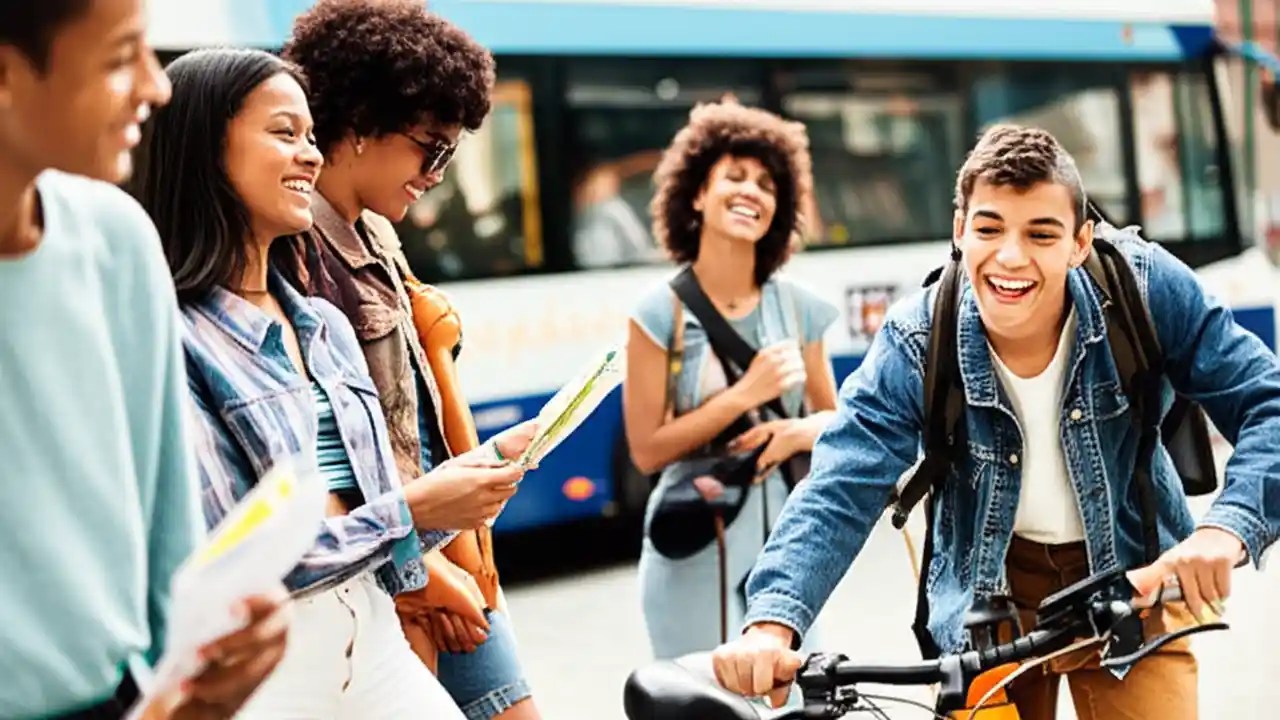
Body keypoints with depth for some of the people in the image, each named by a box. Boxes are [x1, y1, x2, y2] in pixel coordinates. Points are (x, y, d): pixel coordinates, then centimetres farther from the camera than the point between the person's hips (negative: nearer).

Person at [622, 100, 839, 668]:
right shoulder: (661, 312, -10)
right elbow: (646, 450, -11)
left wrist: (799, 432, -10)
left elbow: (833, 417, 13)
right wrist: (746, 393, -17)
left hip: (784, 544, 4)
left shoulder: (796, 307, 3)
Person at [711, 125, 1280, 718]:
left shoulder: (1147, 289, -21)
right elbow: (839, 492, -27)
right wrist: (772, 623, -45)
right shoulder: (916, 344, -21)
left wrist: (1225, 530, -38)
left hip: (1133, 579, 0)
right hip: (989, 592, 0)